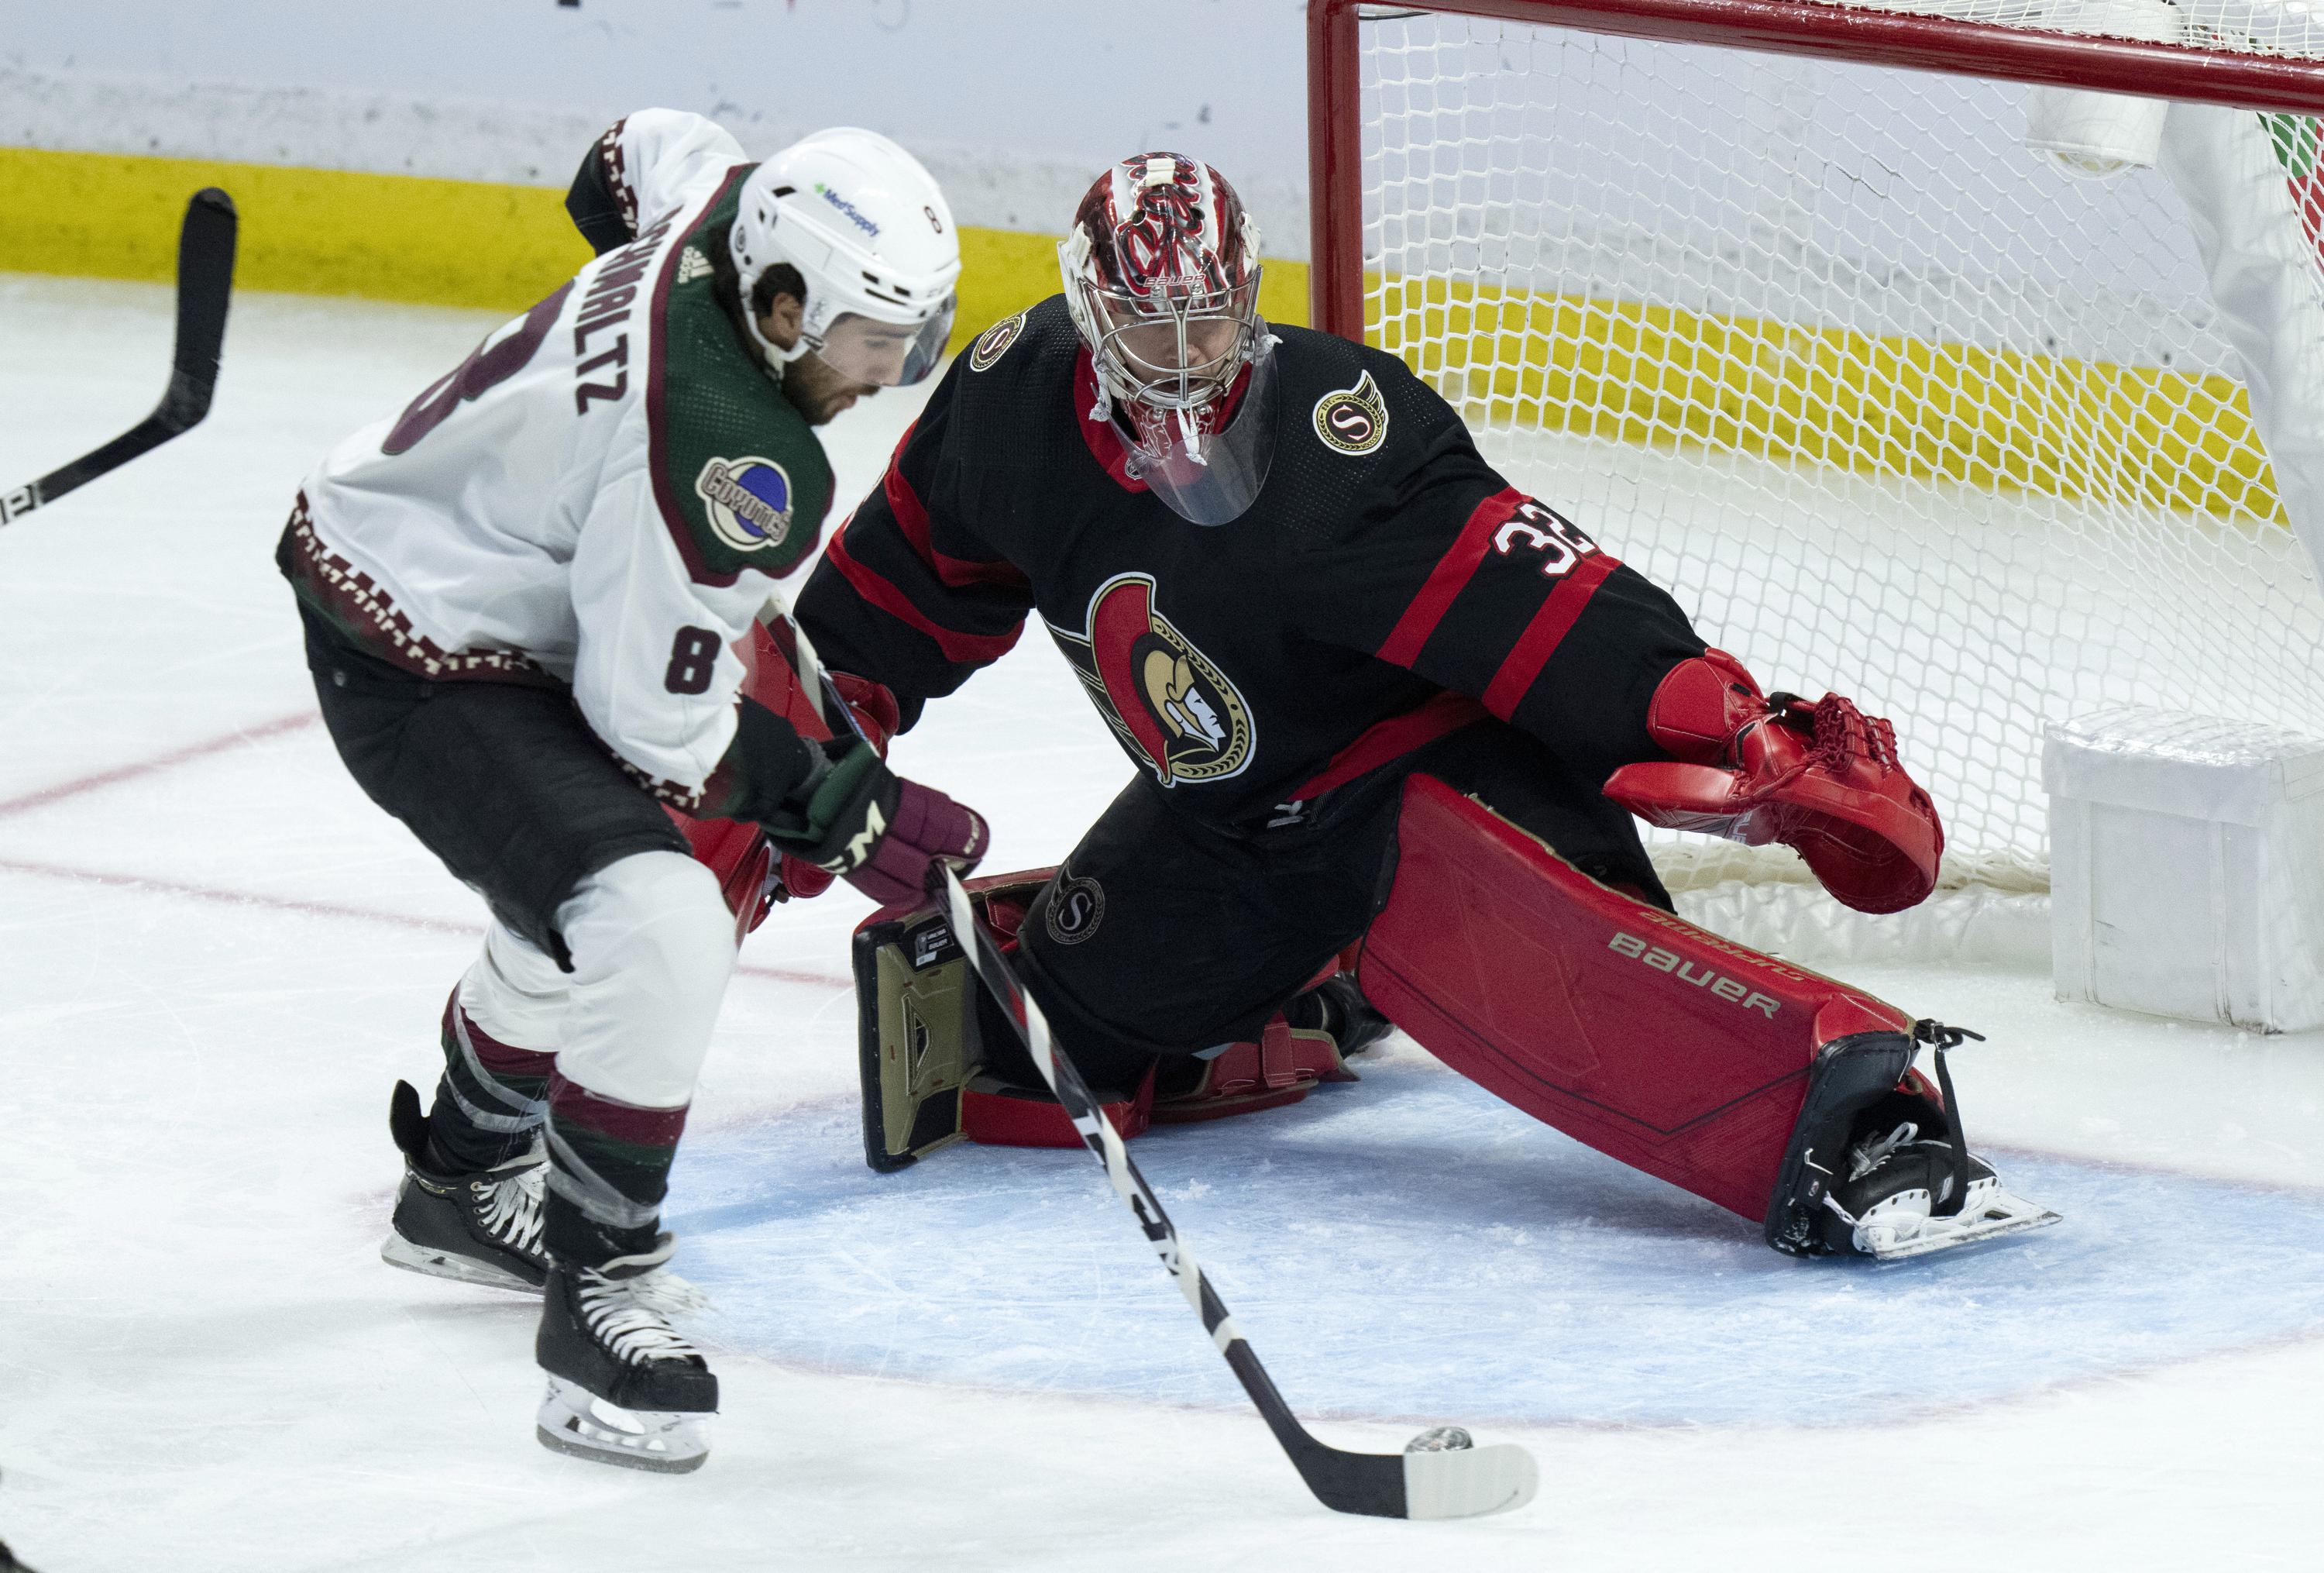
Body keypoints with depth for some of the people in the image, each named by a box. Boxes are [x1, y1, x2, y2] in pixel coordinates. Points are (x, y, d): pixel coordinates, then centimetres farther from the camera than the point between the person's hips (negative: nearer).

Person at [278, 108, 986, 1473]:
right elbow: (655, 718, -25)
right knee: (661, 928, -25)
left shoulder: (731, 203, -9)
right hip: (422, 669, -11)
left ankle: (466, 1186, 53)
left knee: (594, 893, 31)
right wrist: (841, 809, -17)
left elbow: (639, 158, 17)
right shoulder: (732, 458, -33)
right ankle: (597, 1294, -14)